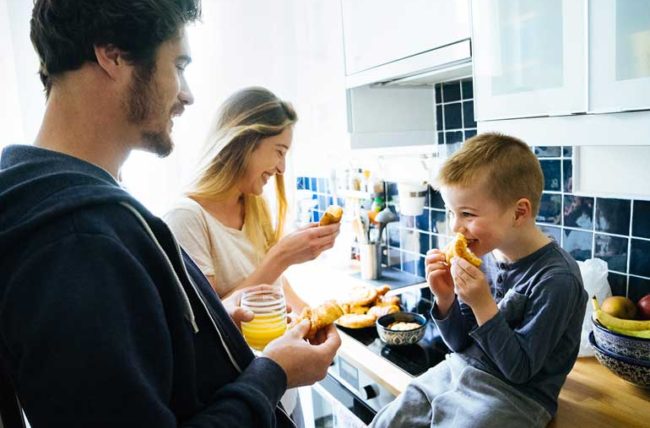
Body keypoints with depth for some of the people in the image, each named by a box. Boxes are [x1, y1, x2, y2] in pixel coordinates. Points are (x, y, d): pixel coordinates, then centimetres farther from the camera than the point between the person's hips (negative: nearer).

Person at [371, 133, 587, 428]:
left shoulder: (557, 279, -21)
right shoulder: (484, 255, -5)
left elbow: (519, 369, -18)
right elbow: (460, 343, 4)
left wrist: (482, 304, -28)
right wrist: (445, 298, -15)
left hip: (515, 394, -5)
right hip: (458, 370, 5)